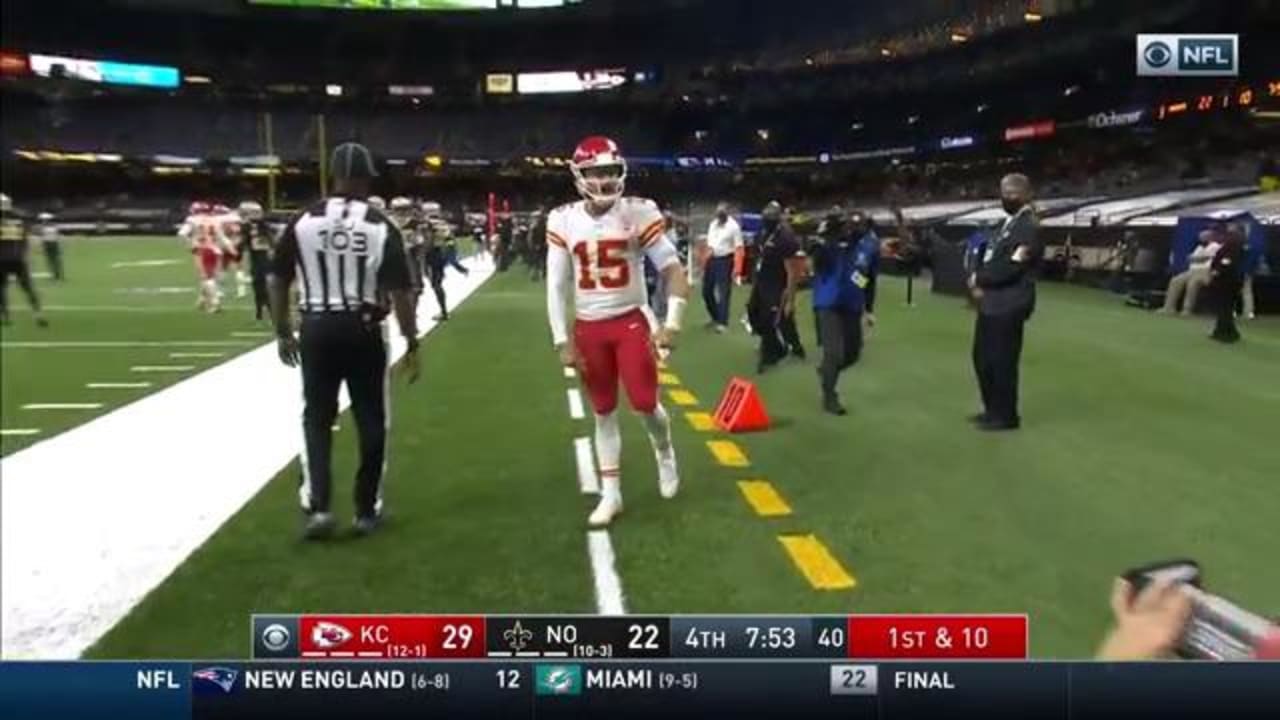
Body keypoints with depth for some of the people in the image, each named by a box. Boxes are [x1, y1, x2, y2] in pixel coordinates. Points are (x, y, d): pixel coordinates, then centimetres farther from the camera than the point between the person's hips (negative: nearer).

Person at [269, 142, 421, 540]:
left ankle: (317, 506, 3)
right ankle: (367, 509, 20)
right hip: (363, 330, -1)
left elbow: (278, 281, 5)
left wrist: (283, 332, 17)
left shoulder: (303, 222, 0)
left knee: (317, 418, 13)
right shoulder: (381, 228, -6)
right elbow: (400, 292, -10)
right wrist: (412, 344, -2)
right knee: (370, 420, 12)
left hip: (316, 329, 1)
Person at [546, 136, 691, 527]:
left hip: (631, 321, -2)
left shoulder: (638, 214, -10)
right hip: (588, 328, 2)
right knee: (603, 412, 9)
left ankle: (665, 454, 27)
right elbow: (556, 287, 0)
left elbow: (672, 268, -8)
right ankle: (610, 494, 21)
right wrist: (562, 341, -4)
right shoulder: (563, 221, -5)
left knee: (645, 402, -7)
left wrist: (672, 322, -18)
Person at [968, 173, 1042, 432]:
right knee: (982, 358, 16)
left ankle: (1006, 416, 13)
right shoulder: (1008, 223, 16)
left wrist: (978, 279, -8)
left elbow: (1009, 268, -21)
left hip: (1008, 305, -9)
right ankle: (992, 409, 30)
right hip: (991, 302, 9)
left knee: (1002, 361, 0)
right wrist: (979, 283, -1)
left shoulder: (1028, 227, -15)